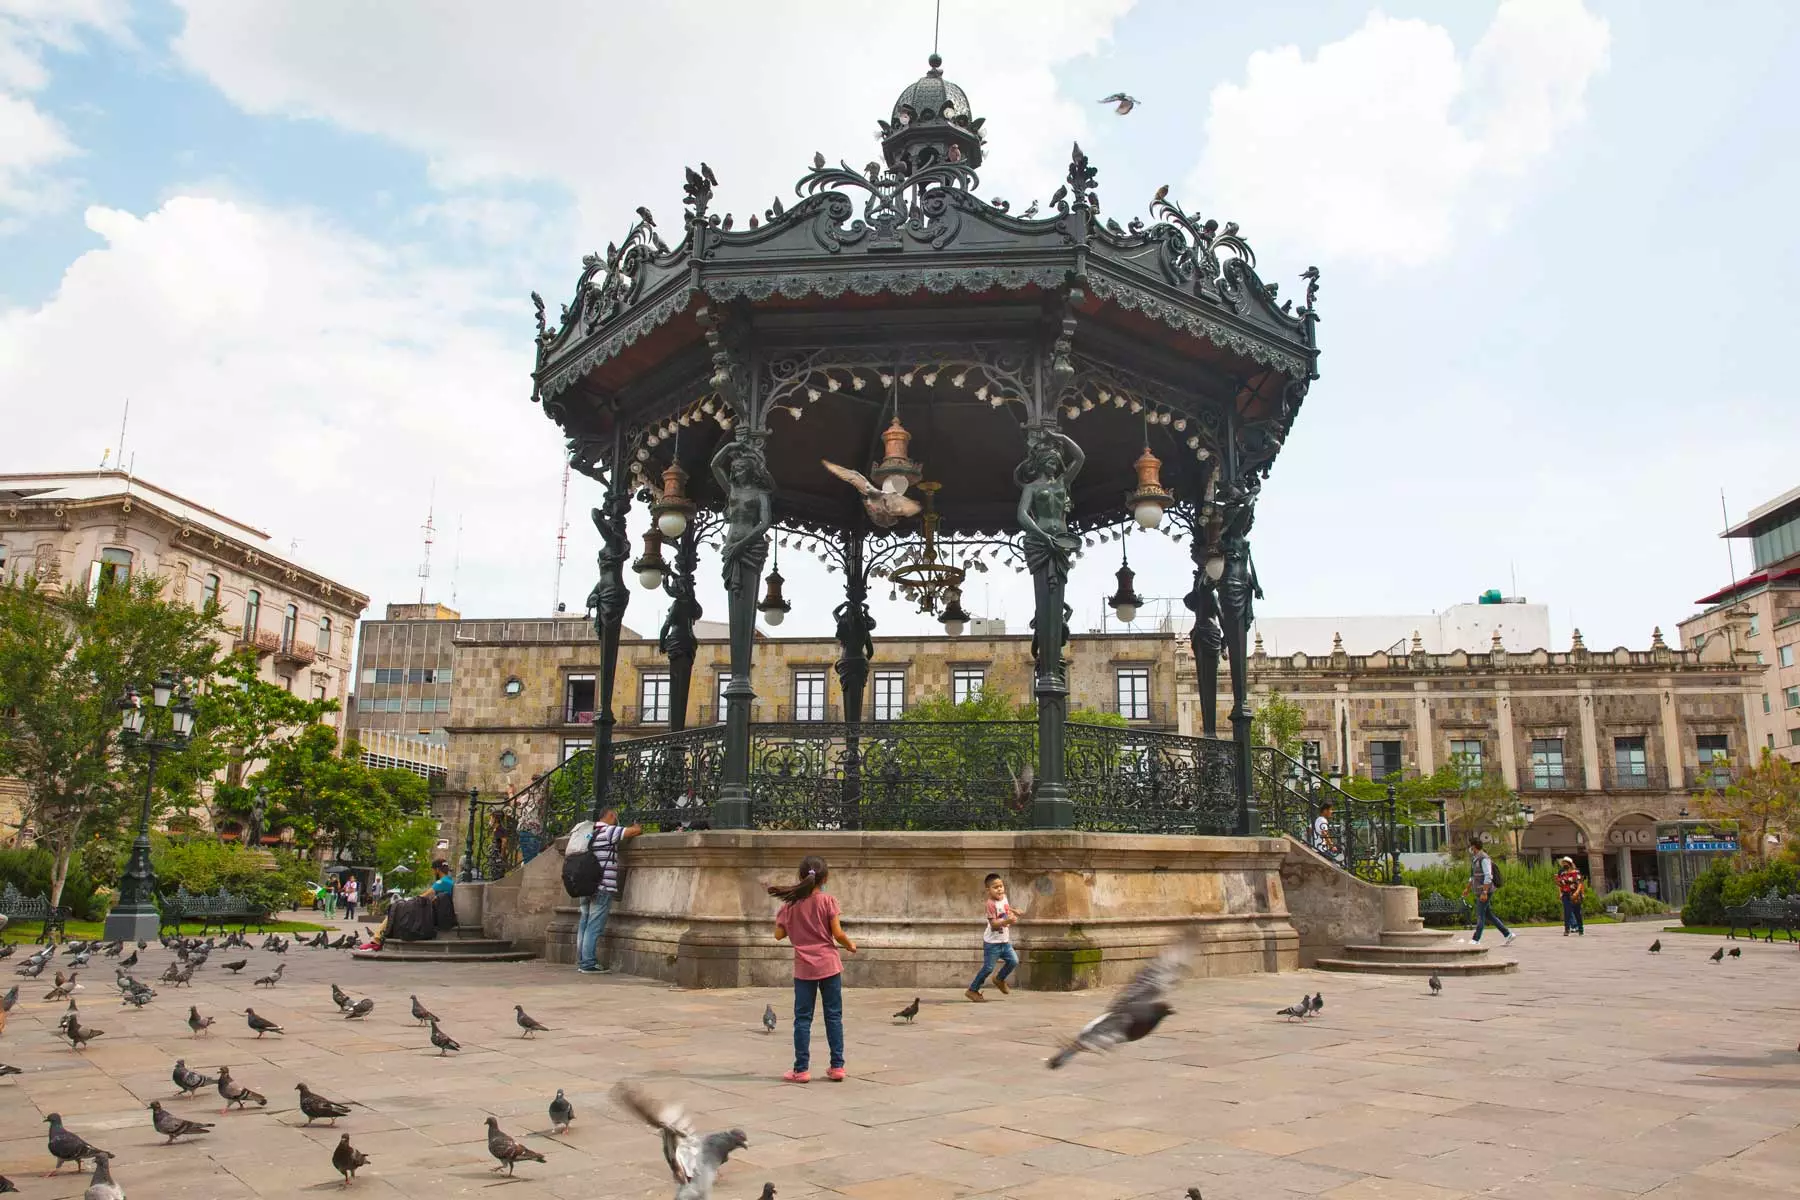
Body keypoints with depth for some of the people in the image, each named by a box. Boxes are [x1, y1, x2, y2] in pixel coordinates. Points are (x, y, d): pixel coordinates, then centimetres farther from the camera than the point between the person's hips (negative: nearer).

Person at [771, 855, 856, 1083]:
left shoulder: (790, 904, -1)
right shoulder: (828, 900, -8)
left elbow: (779, 934, 3)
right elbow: (837, 934, -10)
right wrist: (850, 945, 8)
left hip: (803, 968, 1)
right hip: (829, 965, -1)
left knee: (803, 1018, 7)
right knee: (834, 1017, 8)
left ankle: (801, 1069, 7)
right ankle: (837, 1066, 10)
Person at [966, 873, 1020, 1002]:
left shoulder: (1004, 897, 2)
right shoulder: (991, 904, -22)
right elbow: (994, 924, -27)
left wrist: (1013, 914, 14)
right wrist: (1007, 921, -39)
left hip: (1005, 941, 7)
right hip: (992, 942, -7)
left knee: (1014, 961, 3)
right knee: (988, 968, -3)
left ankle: (999, 979, 29)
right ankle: (972, 990, 11)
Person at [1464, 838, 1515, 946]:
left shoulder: (1484, 859, -15)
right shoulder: (1475, 859, 15)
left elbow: (1488, 877, -21)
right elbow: (1473, 876, 25)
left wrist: (1484, 892, -25)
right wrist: (1468, 889, 27)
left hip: (1485, 891, -9)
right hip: (1479, 892, 9)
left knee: (1480, 915, -7)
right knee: (1488, 916, 11)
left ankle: (1476, 940, -6)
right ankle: (1508, 934, 16)